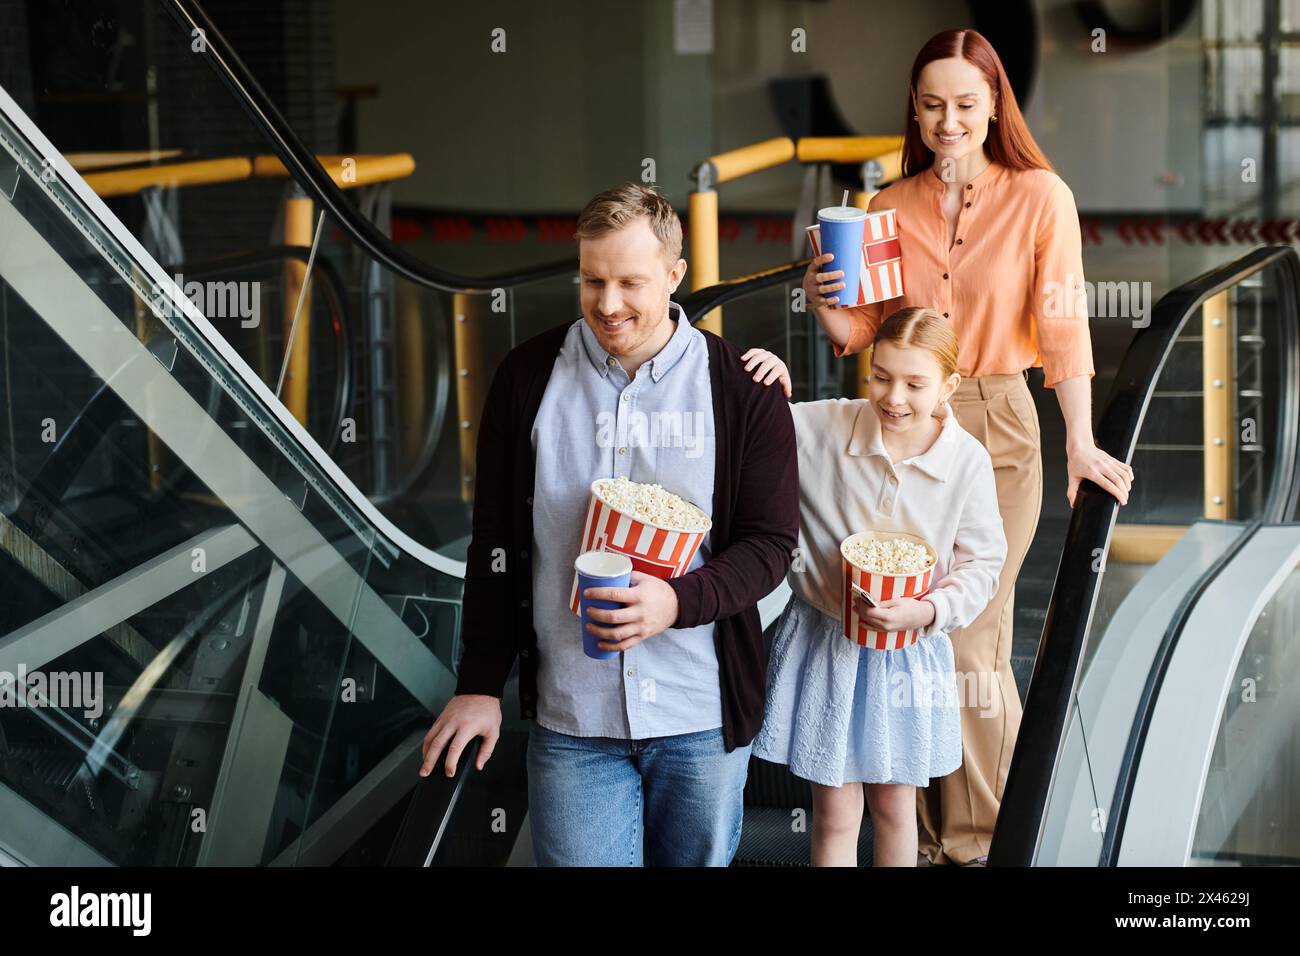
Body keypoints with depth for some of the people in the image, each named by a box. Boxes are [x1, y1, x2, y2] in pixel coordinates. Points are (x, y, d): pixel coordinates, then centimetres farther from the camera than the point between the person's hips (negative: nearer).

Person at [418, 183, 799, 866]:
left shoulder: (742, 389, -3)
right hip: (571, 717, 0)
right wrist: (480, 685, 3)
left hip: (703, 715, 0)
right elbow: (495, 544, 6)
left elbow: (771, 541, -3)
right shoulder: (528, 377, 1)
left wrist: (678, 601, -22)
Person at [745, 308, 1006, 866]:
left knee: (893, 806, 19)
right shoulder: (822, 427, -12)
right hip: (823, 646, 0)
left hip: (909, 652, 1)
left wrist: (929, 610, -24)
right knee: (834, 815, 7)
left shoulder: (968, 462, -11)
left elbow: (981, 566, -6)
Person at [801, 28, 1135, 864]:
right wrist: (828, 305, -13)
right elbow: (863, 335, 10)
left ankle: (980, 839, 11)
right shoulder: (888, 209, 7)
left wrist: (1081, 443, -21)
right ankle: (937, 833, 21)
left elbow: (1063, 324, -12)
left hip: (996, 429, -4)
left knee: (964, 636, -7)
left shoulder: (1039, 197, -4)